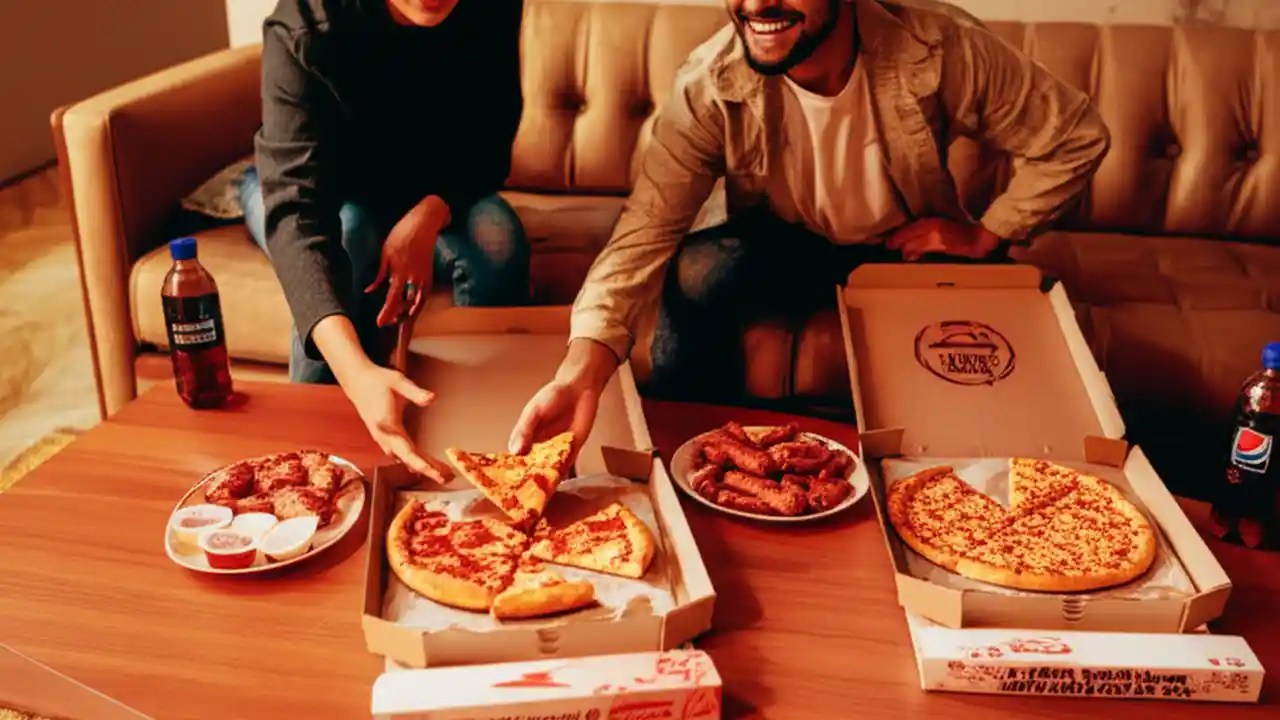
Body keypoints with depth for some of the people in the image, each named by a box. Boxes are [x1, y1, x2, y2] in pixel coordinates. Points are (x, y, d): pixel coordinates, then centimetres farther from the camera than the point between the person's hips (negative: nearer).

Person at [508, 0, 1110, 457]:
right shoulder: (709, 84, -25)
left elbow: (1077, 138, -12)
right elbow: (646, 230, -33)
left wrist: (985, 237, -19)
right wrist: (582, 368, -48)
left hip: (911, 249, 1)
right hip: (785, 249, 0)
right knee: (697, 270, -31)